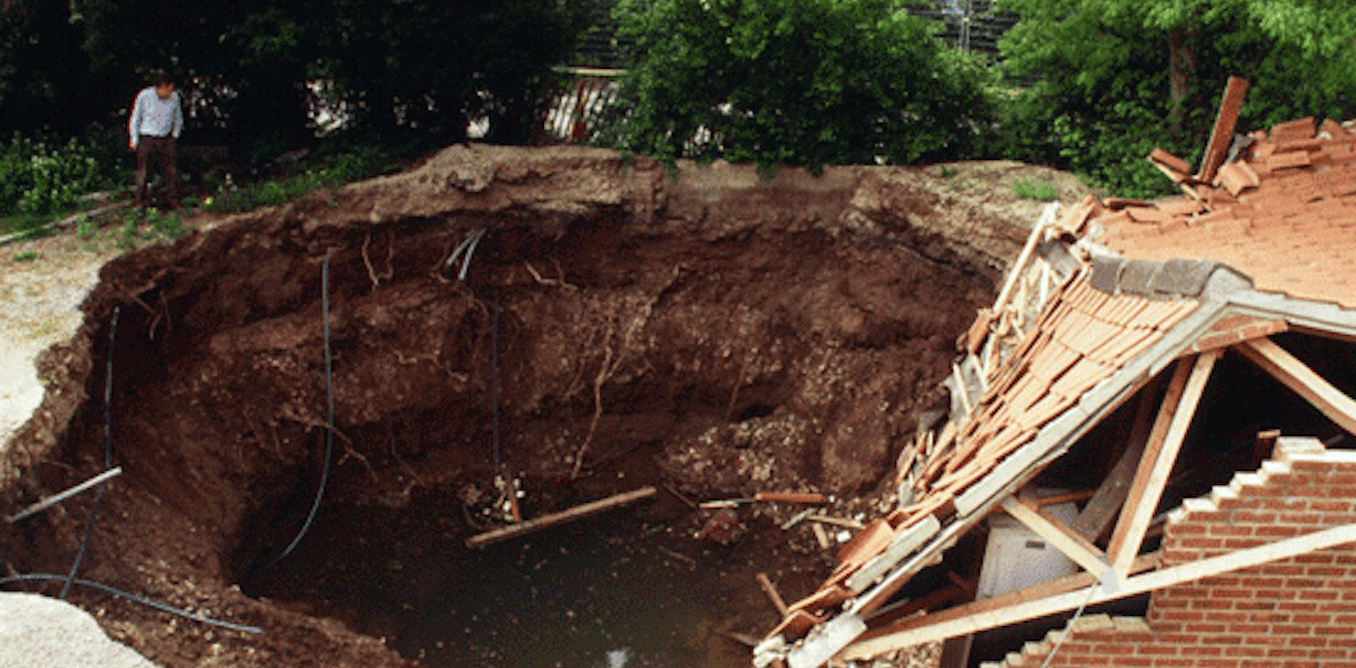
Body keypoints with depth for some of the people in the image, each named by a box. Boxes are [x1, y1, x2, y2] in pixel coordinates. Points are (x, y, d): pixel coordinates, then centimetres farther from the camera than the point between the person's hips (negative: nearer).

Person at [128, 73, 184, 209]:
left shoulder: (174, 97, -7)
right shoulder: (144, 96, -16)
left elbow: (178, 118, 13)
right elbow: (135, 118, -3)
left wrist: (174, 136, 12)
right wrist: (134, 140, 1)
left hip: (165, 139, 3)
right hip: (146, 138, -2)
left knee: (172, 172, -1)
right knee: (142, 172, 0)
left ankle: (174, 202, 8)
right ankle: (140, 202, 14)